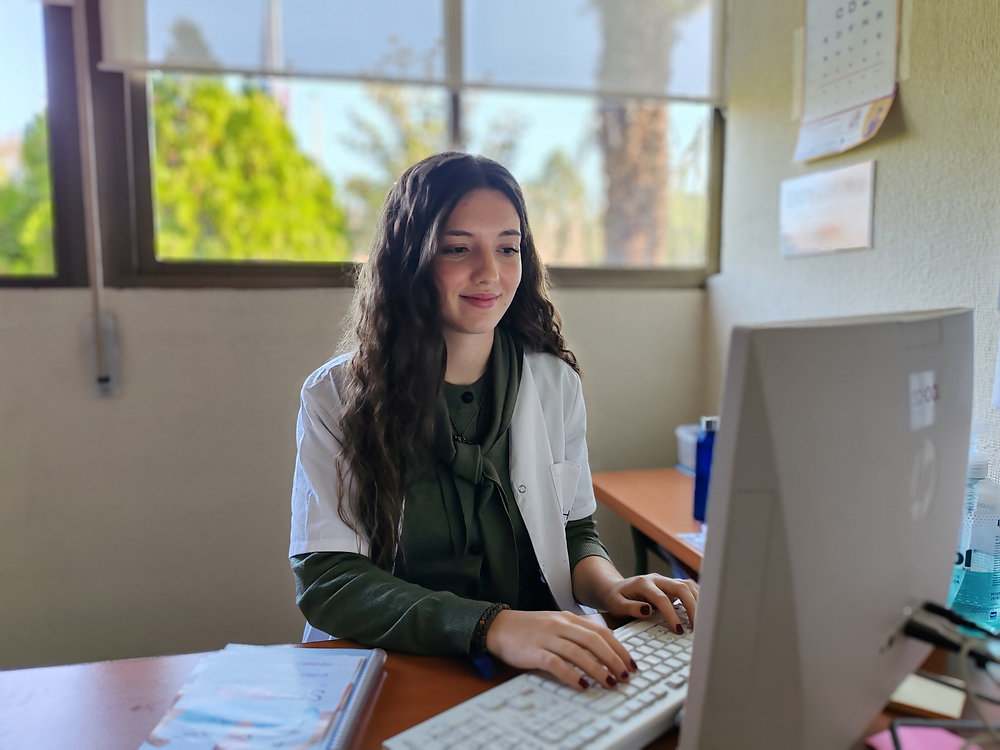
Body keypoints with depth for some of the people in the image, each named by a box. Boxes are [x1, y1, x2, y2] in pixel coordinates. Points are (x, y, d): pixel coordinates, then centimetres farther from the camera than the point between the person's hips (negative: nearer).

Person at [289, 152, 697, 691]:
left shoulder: (555, 383, 5)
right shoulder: (335, 396, -5)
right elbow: (325, 579, -13)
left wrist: (608, 586, -10)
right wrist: (492, 627, -28)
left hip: (539, 670, 3)